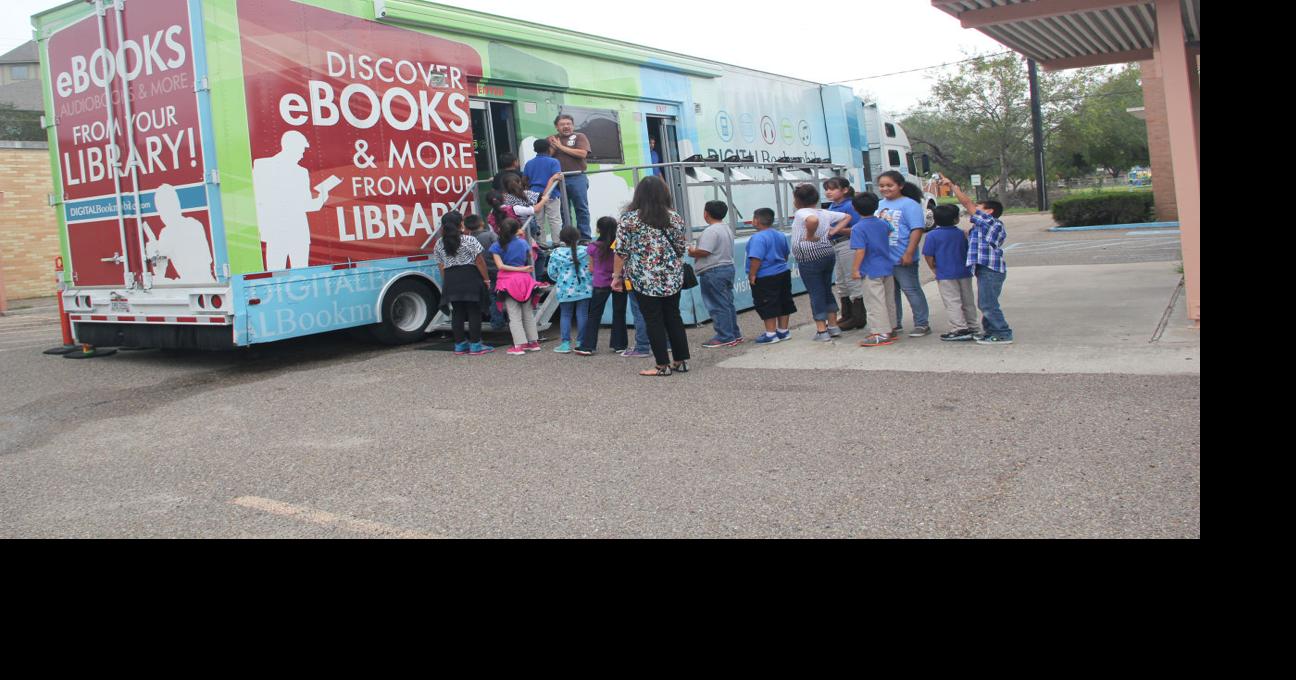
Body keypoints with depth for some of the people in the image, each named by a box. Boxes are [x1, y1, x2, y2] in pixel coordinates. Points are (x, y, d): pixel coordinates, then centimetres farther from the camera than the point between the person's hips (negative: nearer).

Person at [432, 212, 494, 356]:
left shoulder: (439, 244, 7)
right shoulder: (469, 241, -8)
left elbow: (441, 266, 10)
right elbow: (479, 262, -8)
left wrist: (447, 282, 17)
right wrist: (486, 279, 0)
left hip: (450, 280, 5)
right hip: (470, 278, -5)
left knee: (458, 312, 11)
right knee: (474, 311, 1)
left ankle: (459, 345, 14)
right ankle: (475, 345, 3)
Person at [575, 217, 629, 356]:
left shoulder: (593, 247, -8)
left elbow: (591, 267, 3)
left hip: (600, 284, 0)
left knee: (594, 315, 8)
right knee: (619, 313, 11)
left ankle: (588, 346, 6)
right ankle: (619, 345, 16)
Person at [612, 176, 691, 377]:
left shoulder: (628, 219, -7)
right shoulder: (675, 217, 2)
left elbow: (621, 251, -7)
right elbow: (682, 247, 8)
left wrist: (617, 275, 3)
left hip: (644, 279, -3)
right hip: (672, 277, 4)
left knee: (654, 320, 3)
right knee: (673, 317, 13)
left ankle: (663, 366, 5)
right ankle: (681, 361, 17)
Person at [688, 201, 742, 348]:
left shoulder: (711, 231, -19)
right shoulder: (727, 228, 14)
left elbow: (703, 252, -25)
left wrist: (692, 252, -4)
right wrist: (696, 252, 13)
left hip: (713, 272, -10)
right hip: (728, 267, 10)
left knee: (718, 306, -4)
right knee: (728, 303, 15)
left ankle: (725, 337, -2)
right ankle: (735, 335, 20)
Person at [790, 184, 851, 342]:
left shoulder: (801, 213, -15)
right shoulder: (825, 213, 9)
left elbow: (813, 220, -37)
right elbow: (847, 217, 17)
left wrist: (809, 236, -21)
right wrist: (833, 231, 8)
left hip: (810, 258, -7)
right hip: (829, 254, 8)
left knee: (816, 293, -1)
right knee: (827, 291, 17)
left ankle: (822, 331, 2)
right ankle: (833, 326, 22)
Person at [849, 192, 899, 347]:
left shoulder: (858, 228, -15)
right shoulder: (883, 223, 7)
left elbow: (860, 251, -22)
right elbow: (890, 230, 31)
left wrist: (855, 269, -17)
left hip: (871, 272, -8)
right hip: (888, 268, 8)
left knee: (875, 303, -5)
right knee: (889, 301, 15)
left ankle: (881, 334, -7)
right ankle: (888, 330, 24)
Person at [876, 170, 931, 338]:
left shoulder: (909, 204, -10)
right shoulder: (880, 205, 12)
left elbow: (917, 230, -15)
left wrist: (909, 253, -21)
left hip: (902, 259, -7)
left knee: (912, 290, 0)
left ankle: (922, 324, 9)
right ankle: (895, 324, 26)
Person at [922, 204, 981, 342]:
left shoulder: (932, 235, -9)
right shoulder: (960, 233, 3)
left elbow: (928, 256, -10)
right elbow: (967, 251, 12)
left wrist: (934, 268, 5)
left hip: (946, 275, -5)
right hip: (964, 272, 5)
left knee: (952, 303, -2)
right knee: (968, 301, 13)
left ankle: (960, 329, -7)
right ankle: (973, 328, 21)